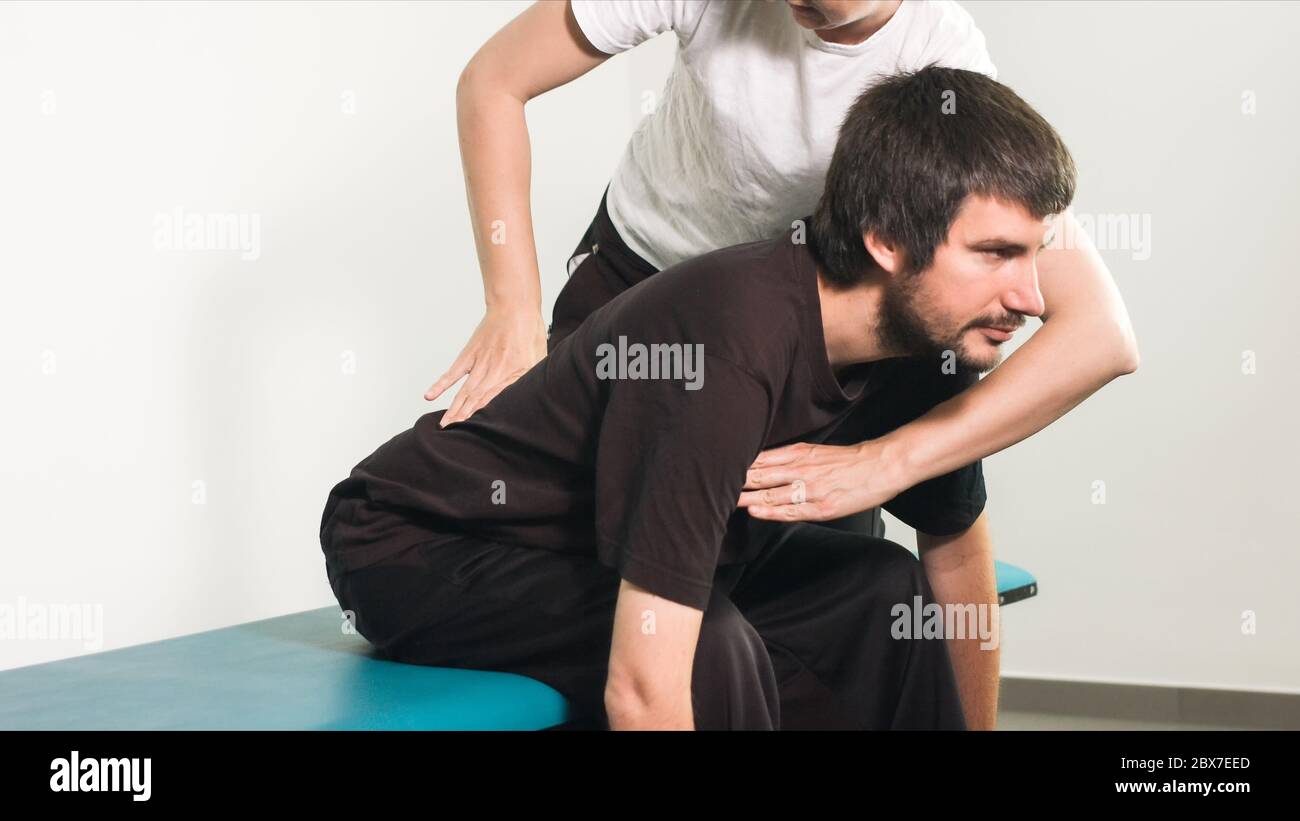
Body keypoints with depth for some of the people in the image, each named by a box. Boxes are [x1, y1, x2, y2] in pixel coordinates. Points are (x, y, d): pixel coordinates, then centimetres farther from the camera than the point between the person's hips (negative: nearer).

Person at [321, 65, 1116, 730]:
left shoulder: (930, 344, -10)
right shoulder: (733, 340, -36)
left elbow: (958, 548, 10)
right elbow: (643, 691, -40)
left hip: (582, 551, 8)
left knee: (884, 593, 5)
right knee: (706, 649, -32)